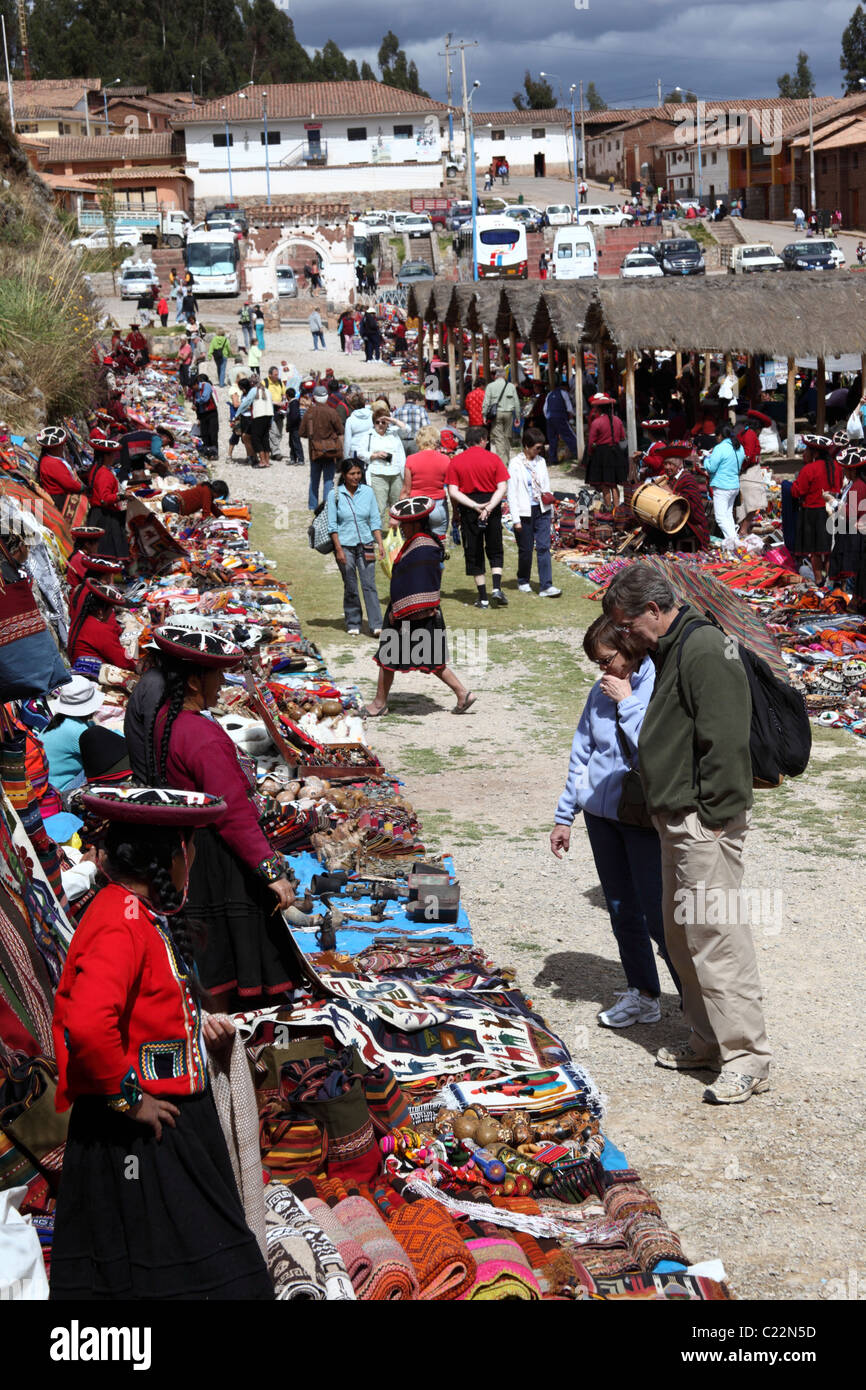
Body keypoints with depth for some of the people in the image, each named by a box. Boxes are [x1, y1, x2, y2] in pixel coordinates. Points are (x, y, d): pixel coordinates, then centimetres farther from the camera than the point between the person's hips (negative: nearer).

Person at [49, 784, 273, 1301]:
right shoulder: (120, 923, -20)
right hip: (136, 1137, -10)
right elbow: (87, 1026, -33)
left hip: (176, 1118, 10)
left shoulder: (146, 915, 12)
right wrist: (127, 1098, -22)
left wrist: (197, 1025, 11)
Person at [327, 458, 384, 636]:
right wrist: (338, 549, -8)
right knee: (350, 587, 5)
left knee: (369, 584, -5)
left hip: (365, 545, 1)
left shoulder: (368, 492, 3)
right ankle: (353, 624, 17)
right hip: (345, 545, -1)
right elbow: (332, 525, -2)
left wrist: (379, 544, -2)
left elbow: (375, 520, 6)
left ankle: (376, 625, -7)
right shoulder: (335, 494, -3)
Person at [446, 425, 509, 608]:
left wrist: (475, 506, -12)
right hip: (492, 507, 0)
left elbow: (453, 492, -9)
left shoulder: (456, 461, 0)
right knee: (495, 551, 14)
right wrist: (489, 507, -15)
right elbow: (502, 488, -10)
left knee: (474, 554, 8)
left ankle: (483, 597, 8)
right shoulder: (494, 459, -2)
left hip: (468, 510, 0)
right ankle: (496, 588, -5)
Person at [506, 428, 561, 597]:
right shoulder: (515, 464, -9)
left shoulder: (540, 461, 8)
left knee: (544, 547, -5)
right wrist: (516, 519, -11)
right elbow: (512, 493, -9)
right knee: (526, 549, 6)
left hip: (542, 510, 4)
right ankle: (523, 581, 28)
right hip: (525, 512, -4)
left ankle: (546, 586, -8)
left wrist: (548, 496, -1)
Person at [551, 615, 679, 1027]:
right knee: (621, 909, 13)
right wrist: (564, 816, 15)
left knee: (657, 914, -8)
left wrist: (627, 702, -19)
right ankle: (642, 996, 26)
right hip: (601, 812, 7)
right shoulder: (601, 691, 8)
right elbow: (582, 753, 14)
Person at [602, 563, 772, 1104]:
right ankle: (708, 1040, 28)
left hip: (706, 823, -11)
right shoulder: (673, 649, 16)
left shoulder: (704, 648, -17)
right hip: (679, 821, 11)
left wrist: (714, 815, -20)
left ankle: (748, 1058, -2)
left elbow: (725, 740, -22)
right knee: (684, 935, 17)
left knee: (717, 935, -9)